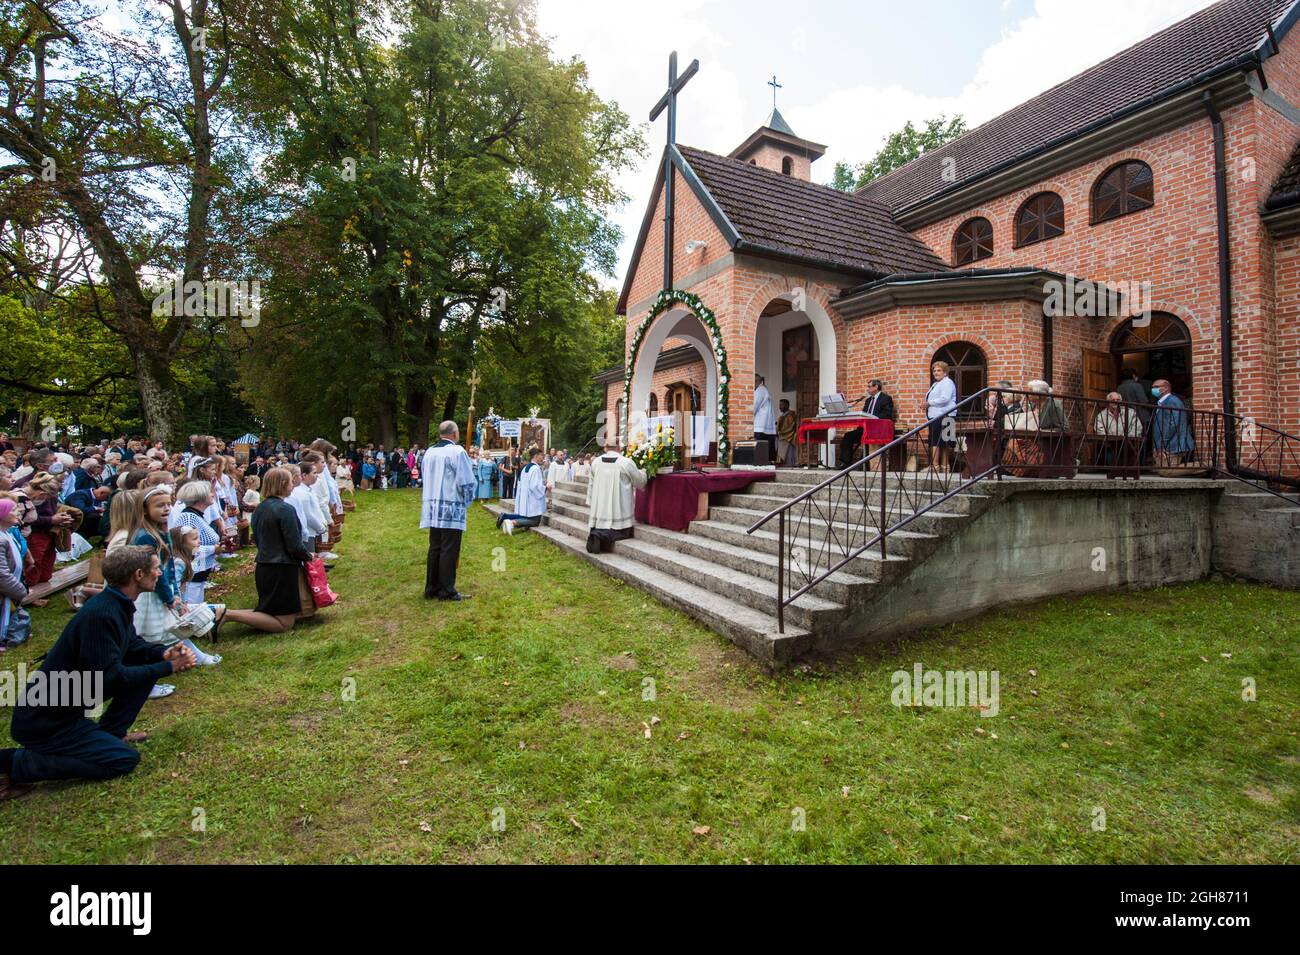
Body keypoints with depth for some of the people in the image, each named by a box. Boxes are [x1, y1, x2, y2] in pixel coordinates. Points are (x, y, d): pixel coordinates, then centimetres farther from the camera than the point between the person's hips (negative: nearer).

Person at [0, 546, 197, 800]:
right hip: (45, 721, -9)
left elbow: (132, 646, 12)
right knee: (125, 759, -10)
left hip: (67, 703, 9)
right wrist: (168, 667, -21)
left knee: (147, 666, 3)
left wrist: (163, 653, -7)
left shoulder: (118, 603, 0)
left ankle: (108, 733, 13)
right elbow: (111, 678, -28)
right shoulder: (101, 614, -30)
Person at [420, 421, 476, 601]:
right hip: (452, 509, -7)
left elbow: (425, 478, 18)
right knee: (449, 550, -1)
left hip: (432, 508, 7)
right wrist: (466, 503, 4)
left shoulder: (429, 452, 9)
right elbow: (467, 482, -12)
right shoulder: (457, 452, -11)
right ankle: (447, 591, 5)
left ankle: (432, 589, 18)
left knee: (434, 548, 12)